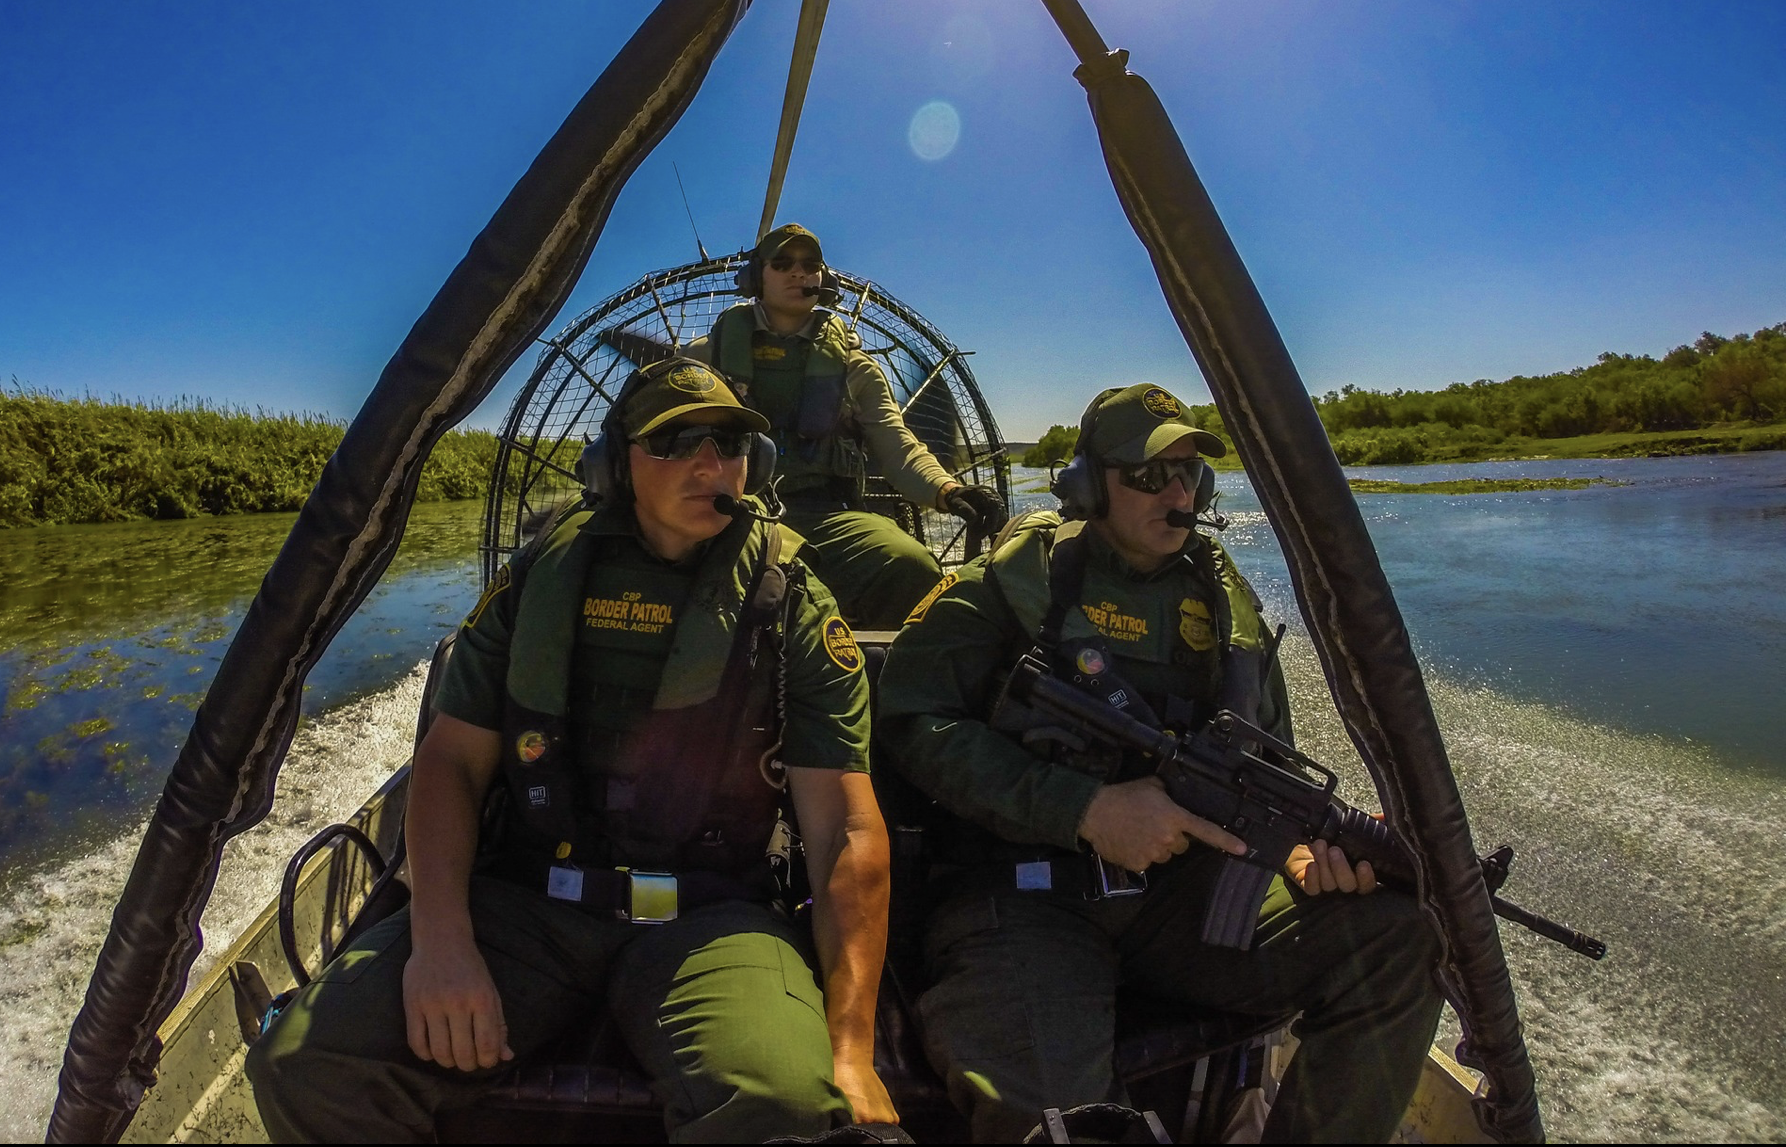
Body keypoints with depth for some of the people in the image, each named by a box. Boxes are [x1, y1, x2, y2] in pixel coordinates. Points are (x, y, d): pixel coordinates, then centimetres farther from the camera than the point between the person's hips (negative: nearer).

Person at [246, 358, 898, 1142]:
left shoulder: (794, 608, 0)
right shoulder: (540, 580, 8)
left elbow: (847, 827, -6)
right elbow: (450, 760, 7)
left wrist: (850, 1049, -15)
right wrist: (440, 939, -11)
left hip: (709, 918, -2)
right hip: (525, 901, 3)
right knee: (306, 1062, -17)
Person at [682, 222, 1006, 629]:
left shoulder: (851, 365, 20)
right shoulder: (709, 354, 19)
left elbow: (898, 447, 8)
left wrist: (947, 490, -14)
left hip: (824, 513, 2)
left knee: (911, 568, -31)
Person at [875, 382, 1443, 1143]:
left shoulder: (1221, 597, 14)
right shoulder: (1019, 576, -2)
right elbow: (913, 721, -11)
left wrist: (1303, 845, -5)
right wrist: (1087, 808, -18)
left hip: (1187, 884, 5)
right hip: (1026, 891, -5)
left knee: (1397, 942, -14)